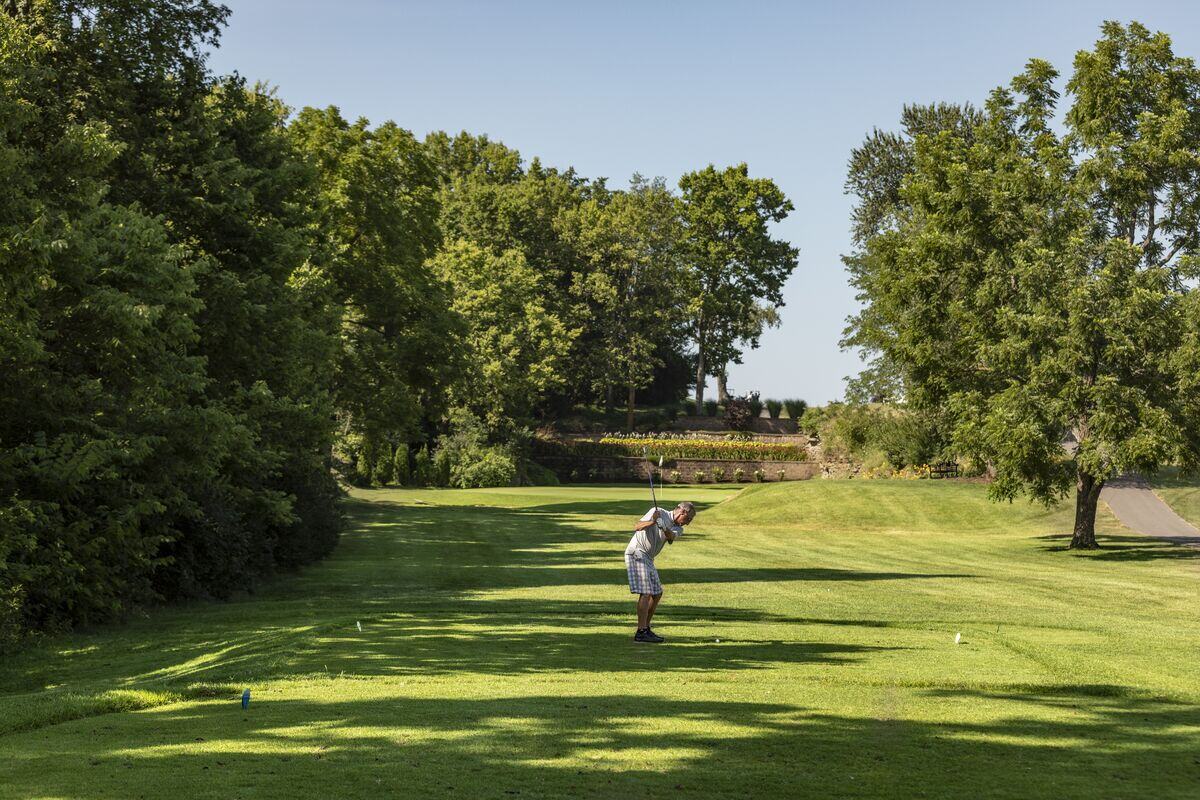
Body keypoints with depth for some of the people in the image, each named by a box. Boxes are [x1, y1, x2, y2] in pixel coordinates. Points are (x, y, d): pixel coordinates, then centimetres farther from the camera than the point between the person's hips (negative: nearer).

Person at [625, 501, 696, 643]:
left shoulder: (678, 529, 11)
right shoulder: (658, 512, -6)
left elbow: (671, 537, -14)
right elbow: (637, 527, -14)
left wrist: (664, 528, -35)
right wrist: (652, 522, -32)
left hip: (648, 559, 9)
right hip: (636, 553, -9)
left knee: (657, 593, 10)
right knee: (645, 593, -15)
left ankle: (646, 628, 18)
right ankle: (641, 633, -18)